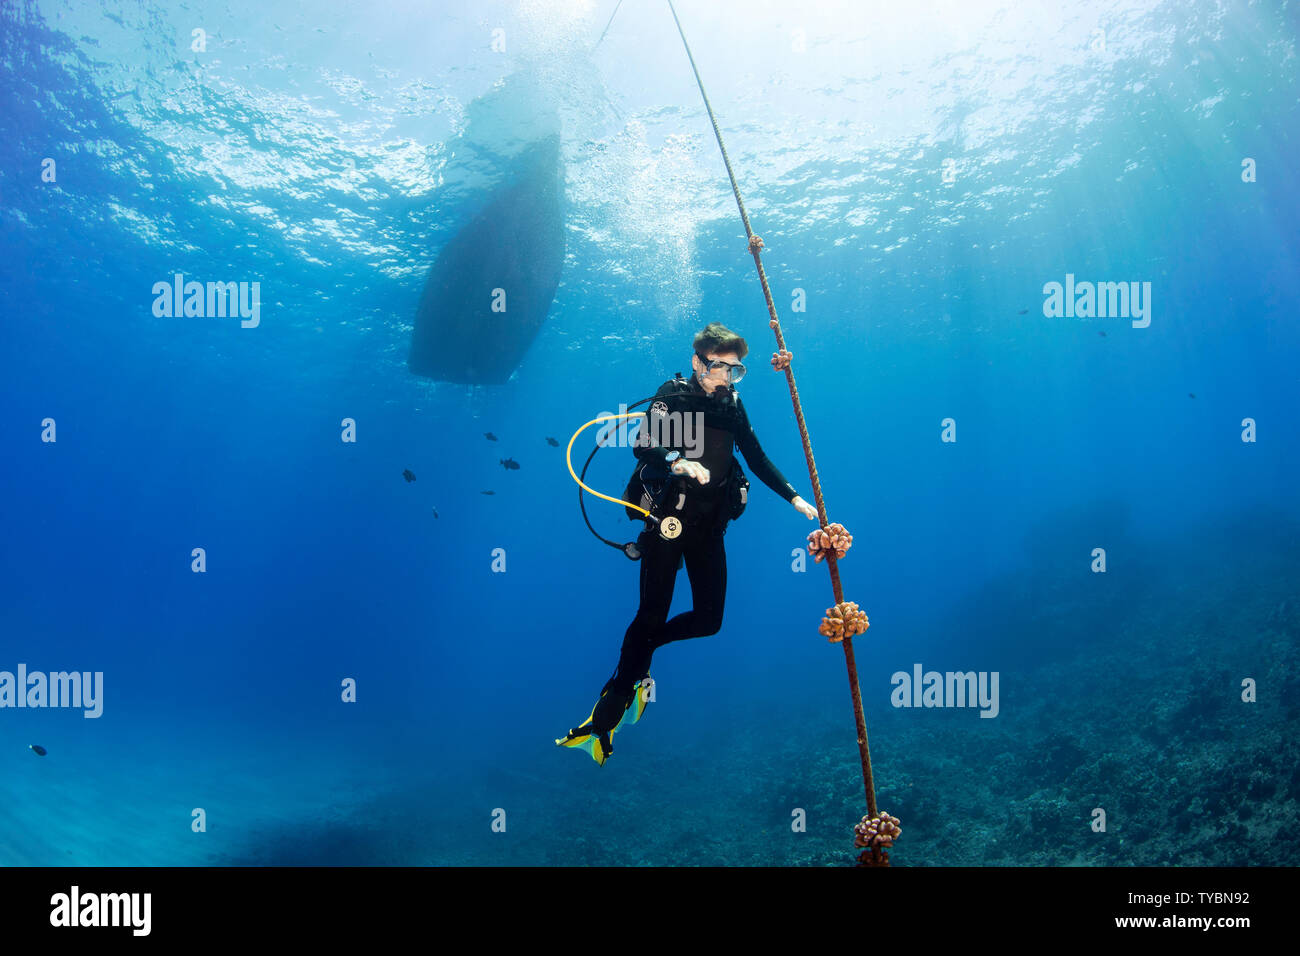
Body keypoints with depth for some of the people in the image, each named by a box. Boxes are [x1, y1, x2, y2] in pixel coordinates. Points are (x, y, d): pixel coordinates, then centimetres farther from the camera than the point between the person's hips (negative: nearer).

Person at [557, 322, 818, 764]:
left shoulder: (732, 404, 9)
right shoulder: (673, 394, -6)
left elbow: (757, 458, 15)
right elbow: (642, 448, -19)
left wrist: (794, 498, 7)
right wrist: (677, 462, -38)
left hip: (708, 525, 6)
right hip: (666, 517, -5)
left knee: (708, 619, 1)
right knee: (651, 616, -8)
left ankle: (639, 650, 27)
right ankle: (603, 721, 2)